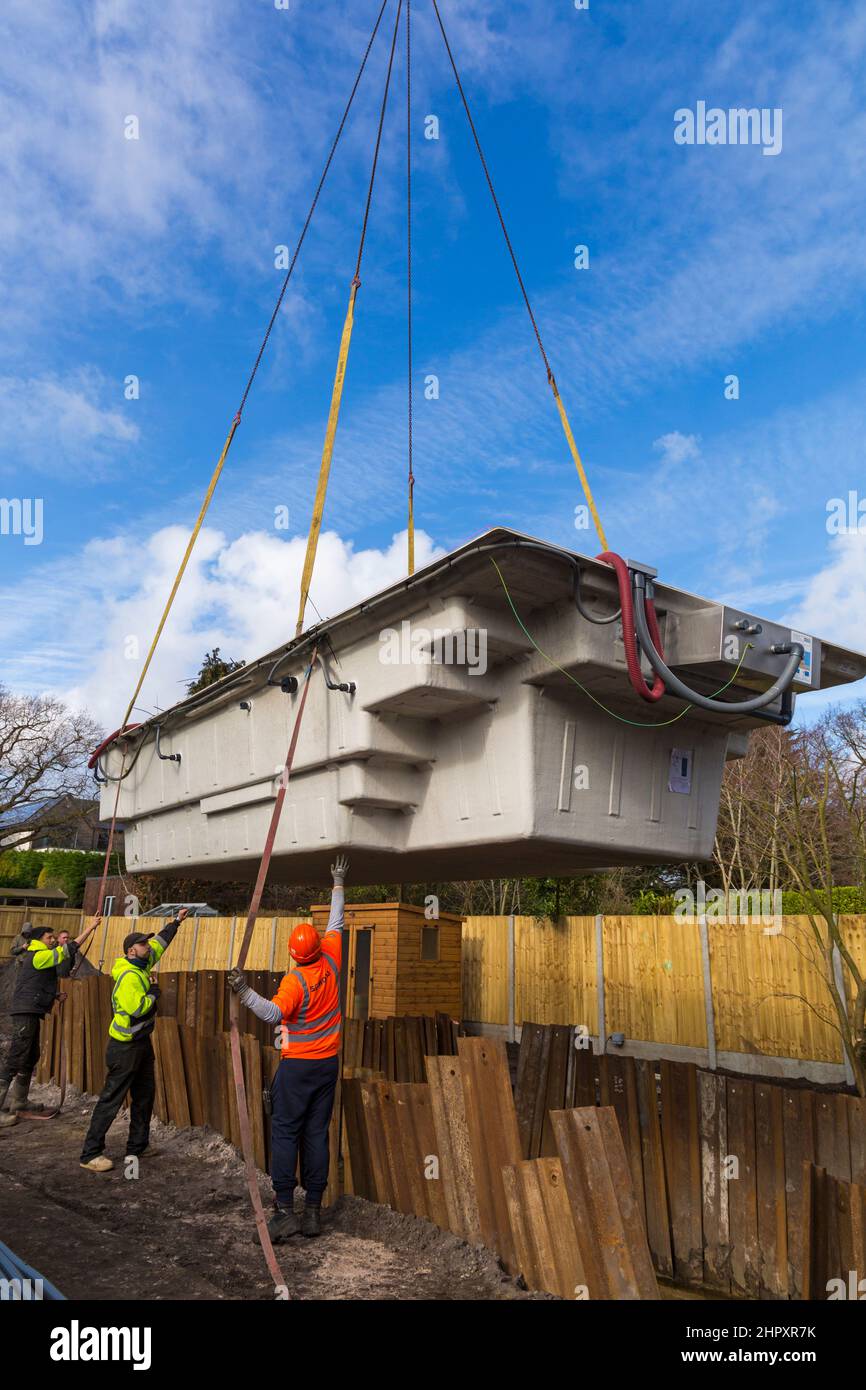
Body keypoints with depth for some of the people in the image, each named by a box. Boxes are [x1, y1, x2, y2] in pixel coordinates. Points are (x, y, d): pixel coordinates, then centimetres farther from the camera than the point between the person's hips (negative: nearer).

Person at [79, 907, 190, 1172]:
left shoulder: (142, 965, 6)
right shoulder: (129, 976, -20)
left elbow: (159, 943, 21)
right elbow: (136, 1008, -31)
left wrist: (176, 922, 23)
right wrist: (154, 994, -15)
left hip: (142, 1043, 10)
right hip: (125, 1046, -10)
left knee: (145, 1096, 15)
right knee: (111, 1099, -5)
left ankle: (137, 1146, 24)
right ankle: (90, 1153, 1)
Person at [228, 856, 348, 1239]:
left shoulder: (296, 980, -17)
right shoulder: (330, 961, -2)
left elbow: (275, 1012, -32)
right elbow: (336, 922, 11)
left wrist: (245, 992, -41)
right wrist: (339, 883, 21)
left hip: (297, 1064, -5)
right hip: (329, 1063, 5)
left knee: (285, 1133, 1)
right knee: (317, 1134, 8)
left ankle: (284, 1211, -1)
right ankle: (313, 1211, 11)